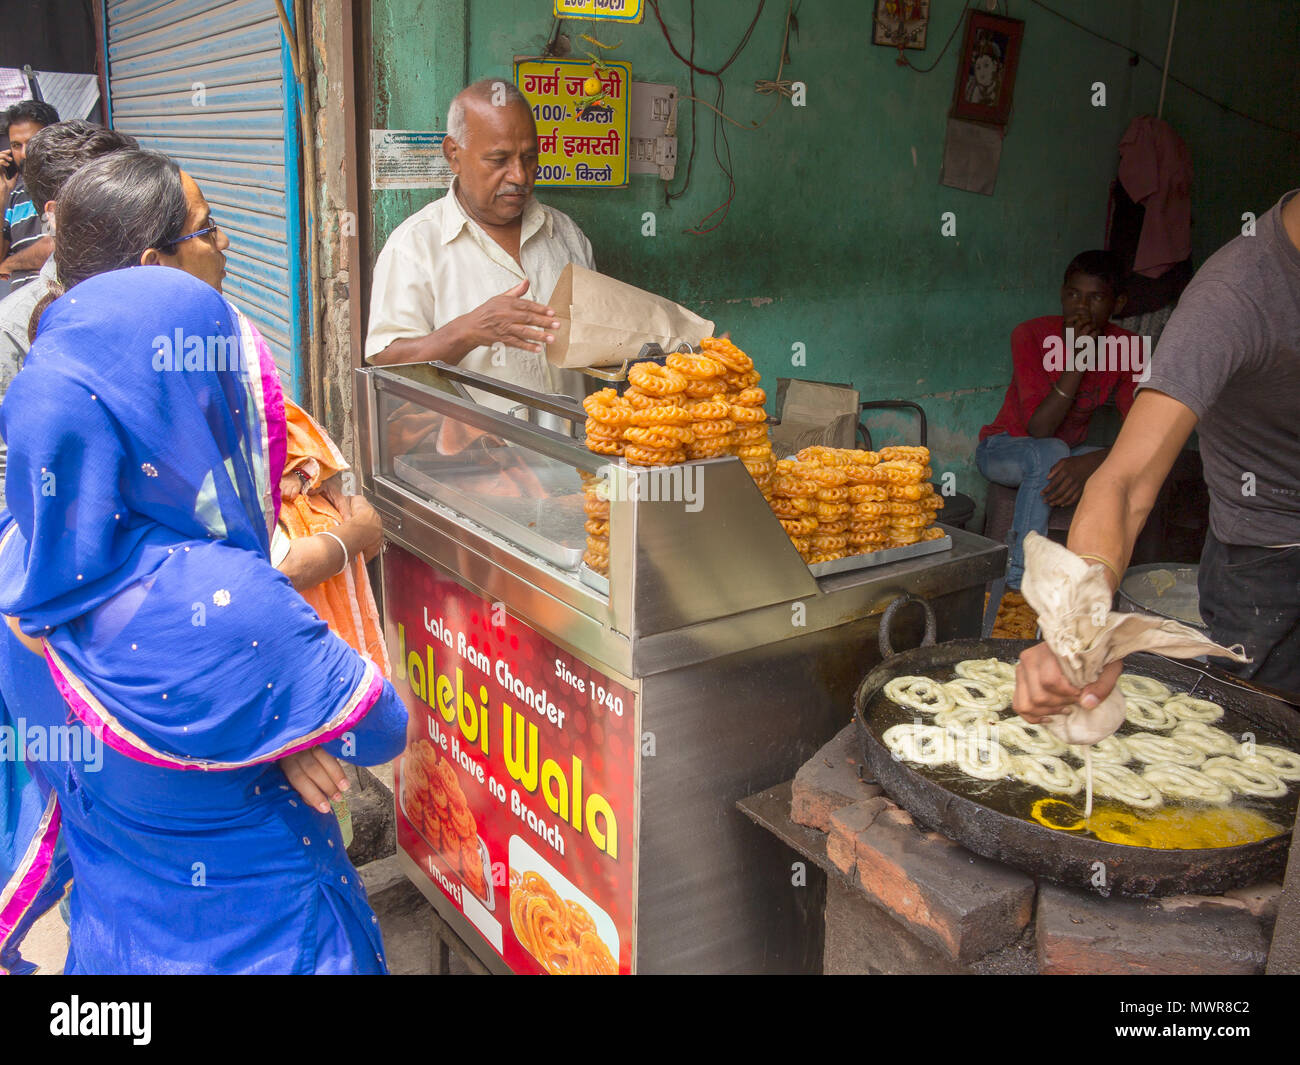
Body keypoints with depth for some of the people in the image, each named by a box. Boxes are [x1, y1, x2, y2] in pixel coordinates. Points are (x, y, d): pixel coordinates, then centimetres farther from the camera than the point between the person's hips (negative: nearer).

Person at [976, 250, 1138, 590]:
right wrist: (1076, 360, -34)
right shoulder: (1031, 335, -20)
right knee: (1049, 452, -37)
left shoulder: (1126, 347, -10)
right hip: (1003, 448, -4)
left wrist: (1093, 461, -38)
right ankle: (1017, 583, -33)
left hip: (1069, 454, 4)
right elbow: (1039, 429, -26)